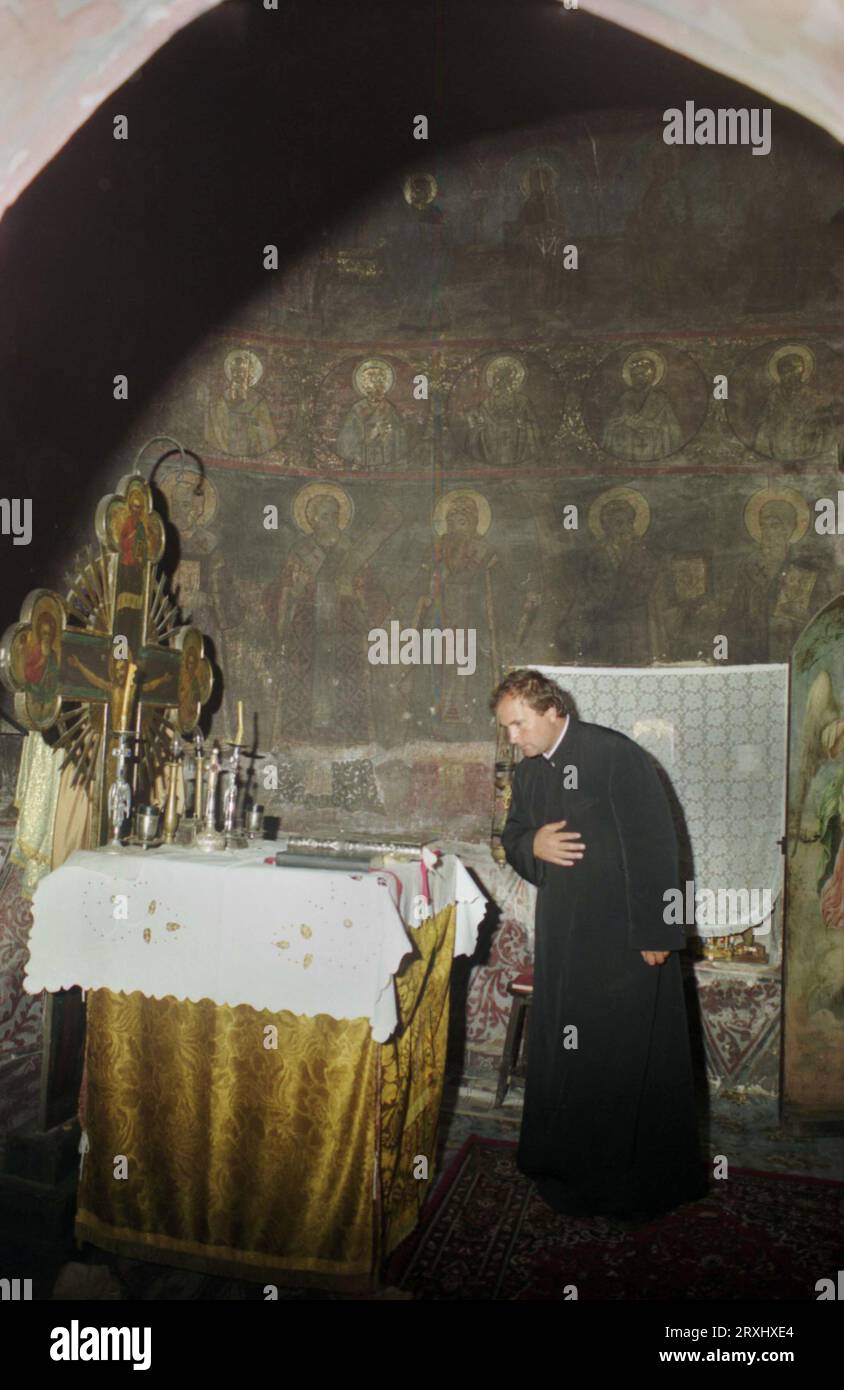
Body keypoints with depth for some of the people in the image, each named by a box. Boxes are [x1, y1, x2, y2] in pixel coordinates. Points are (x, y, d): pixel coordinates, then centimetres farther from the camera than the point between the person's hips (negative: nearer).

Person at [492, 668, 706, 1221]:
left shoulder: (613, 754, -14)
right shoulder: (529, 772, 9)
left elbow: (653, 844, -16)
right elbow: (512, 837, 18)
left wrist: (655, 932, -17)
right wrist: (532, 844, -7)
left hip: (626, 937, -7)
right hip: (564, 936, 7)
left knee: (630, 1056, 3)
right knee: (561, 1055, 14)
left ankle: (640, 1183, 21)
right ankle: (570, 1169, 32)